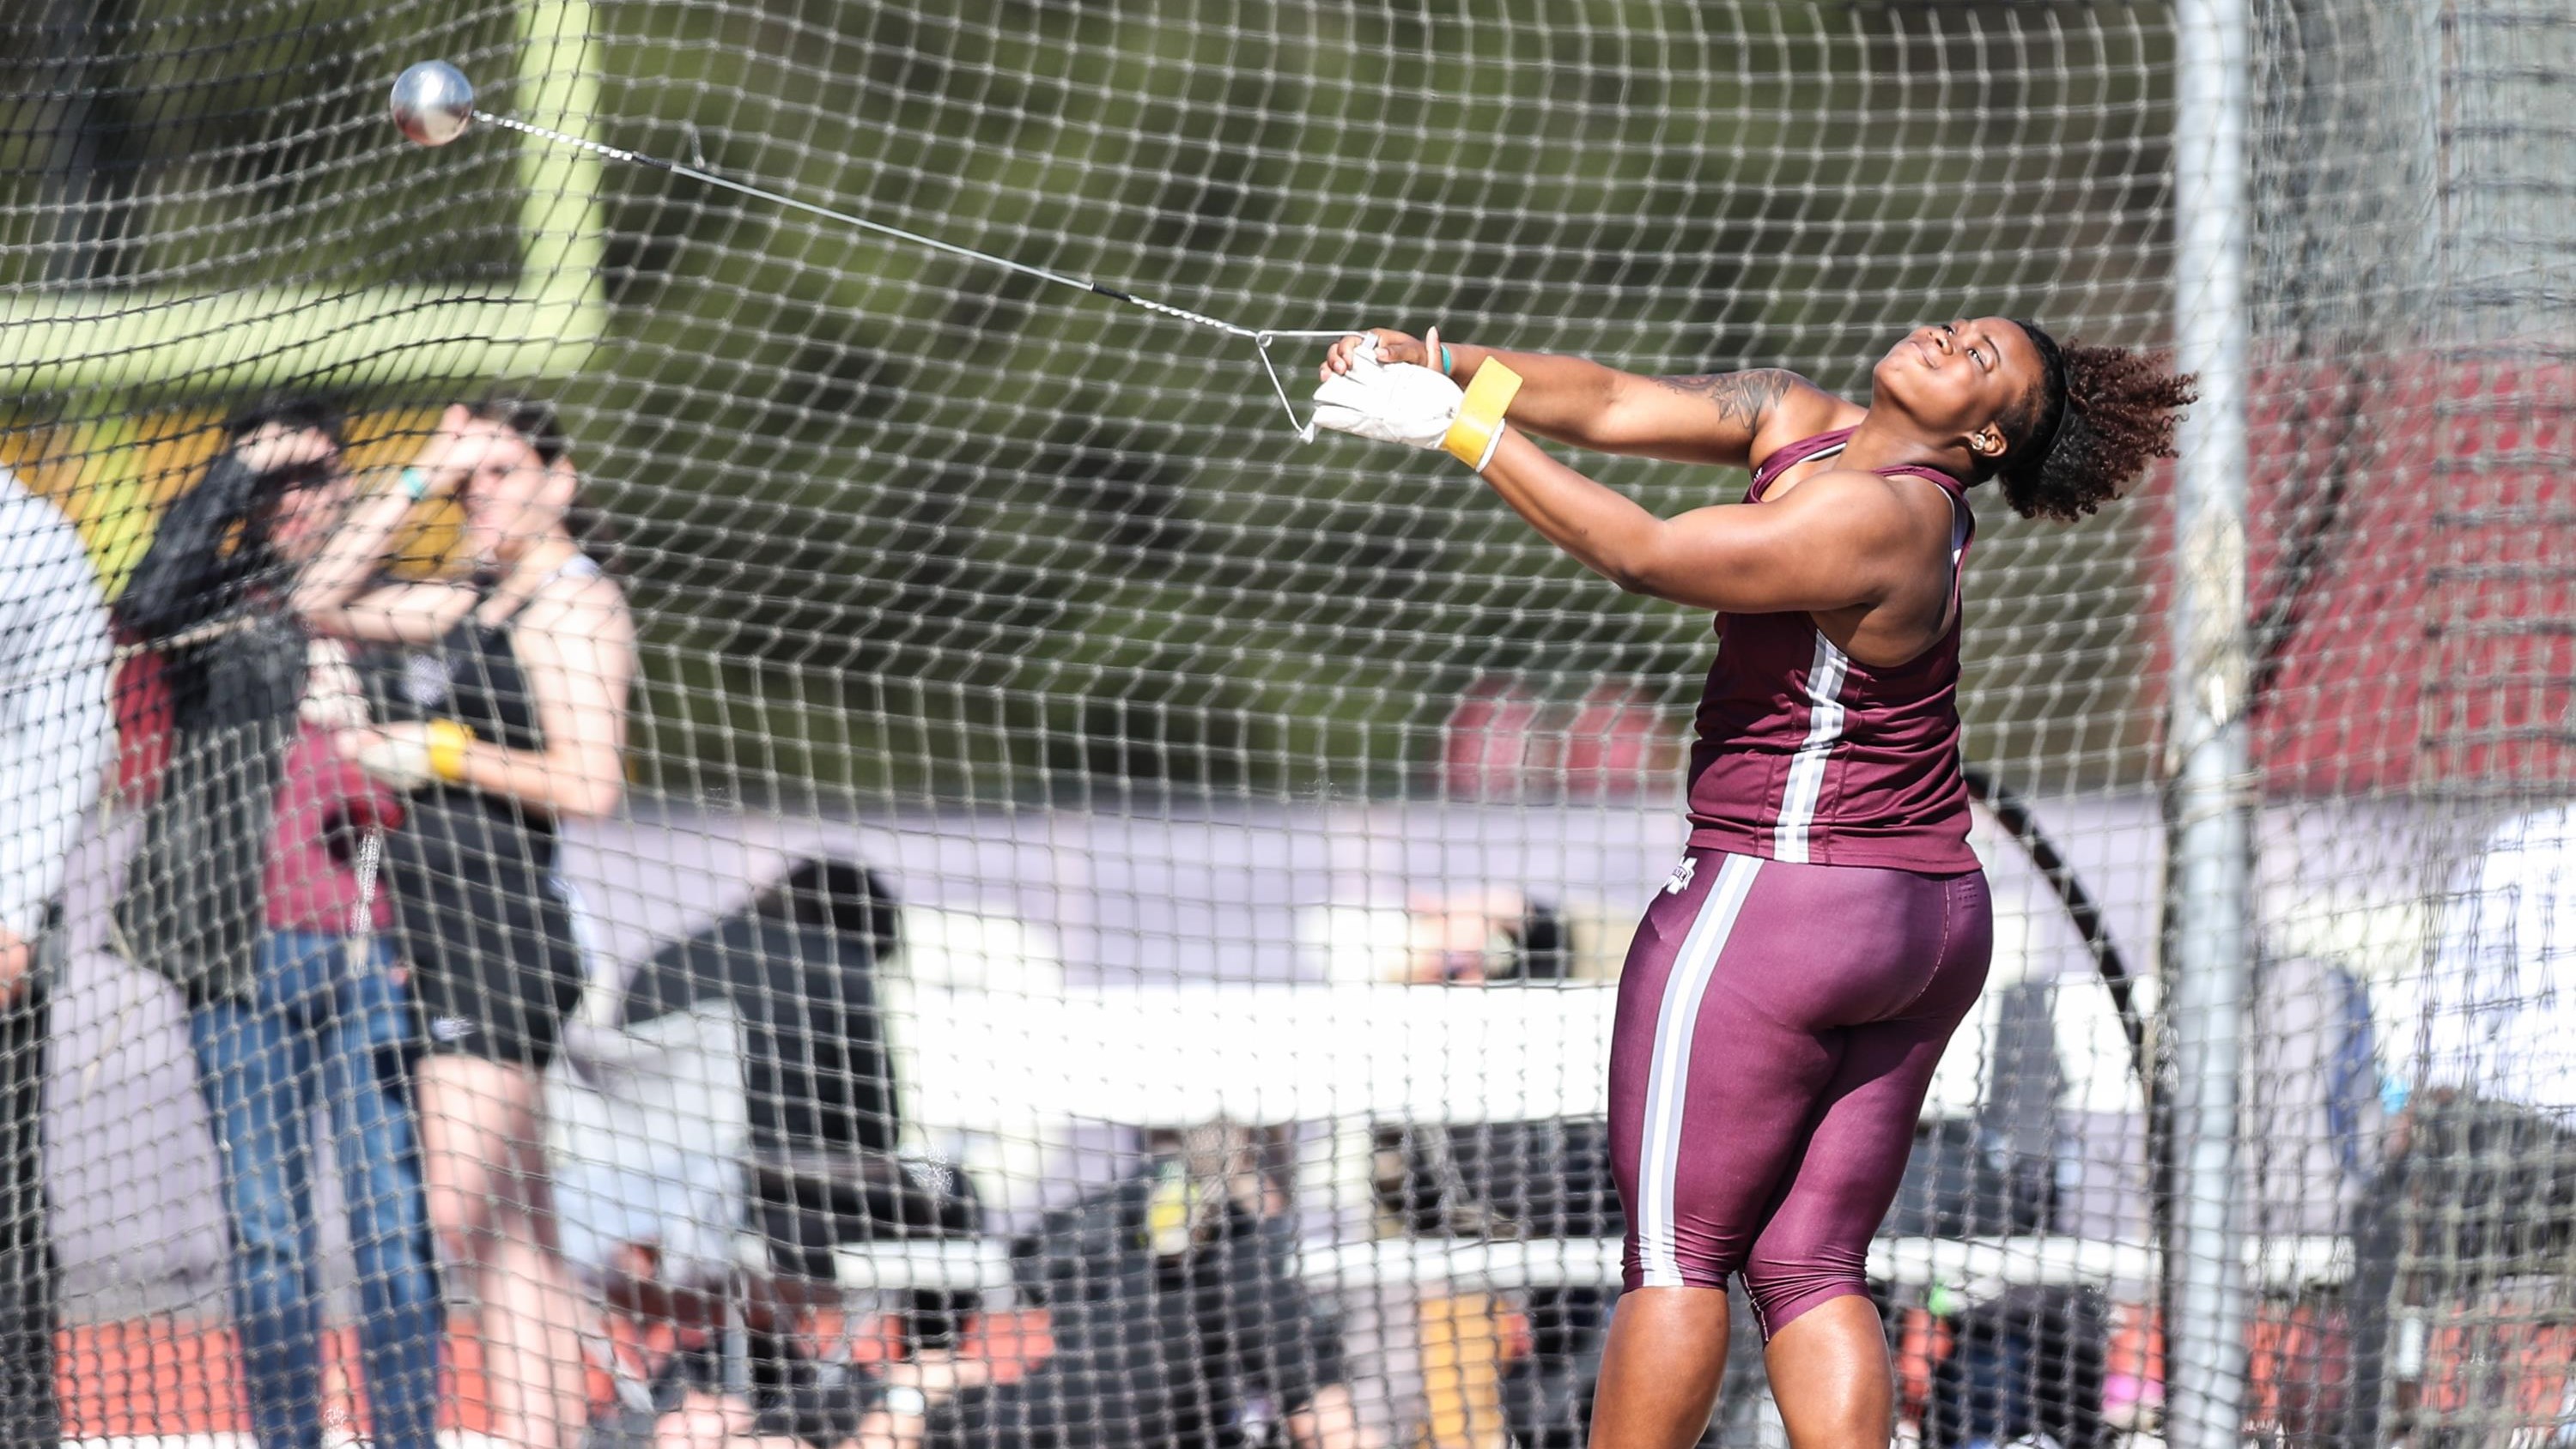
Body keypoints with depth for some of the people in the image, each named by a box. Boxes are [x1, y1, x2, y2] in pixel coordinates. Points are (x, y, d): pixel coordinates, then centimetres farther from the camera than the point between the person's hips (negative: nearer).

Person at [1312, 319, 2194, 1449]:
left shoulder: (1874, 521, -20)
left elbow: (1641, 555, -24)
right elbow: (1610, 405, 2)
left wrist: (1462, 428, -24)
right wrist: (1437, 362, -12)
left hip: (1778, 912, -9)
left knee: (1677, 1256, -2)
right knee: (1810, 1270, 7)